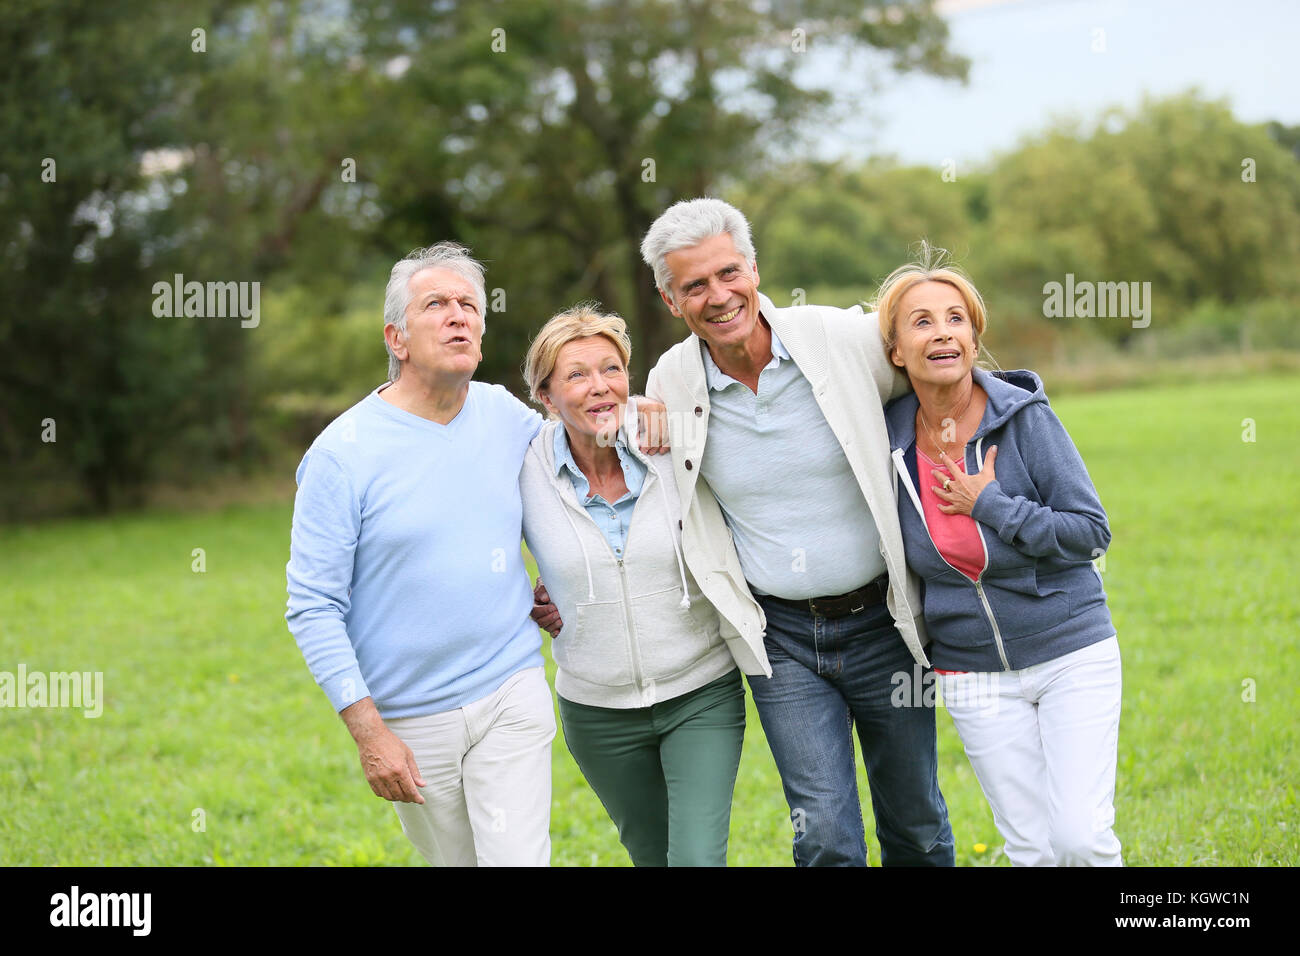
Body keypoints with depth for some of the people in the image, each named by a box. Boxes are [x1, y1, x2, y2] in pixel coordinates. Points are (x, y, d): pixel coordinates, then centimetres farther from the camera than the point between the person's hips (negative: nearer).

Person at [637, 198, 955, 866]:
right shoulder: (669, 384, -5)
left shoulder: (844, 338, -12)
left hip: (881, 622, 0)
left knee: (917, 826, 13)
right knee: (825, 838, -5)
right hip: (781, 637, 0)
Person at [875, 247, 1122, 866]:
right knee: (1032, 850, 1)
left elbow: (1091, 533, -12)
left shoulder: (1024, 417, -11)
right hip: (977, 678, 2)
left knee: (1081, 837, -11)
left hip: (1072, 654, -2)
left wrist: (990, 505, -17)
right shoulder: (889, 438, -2)